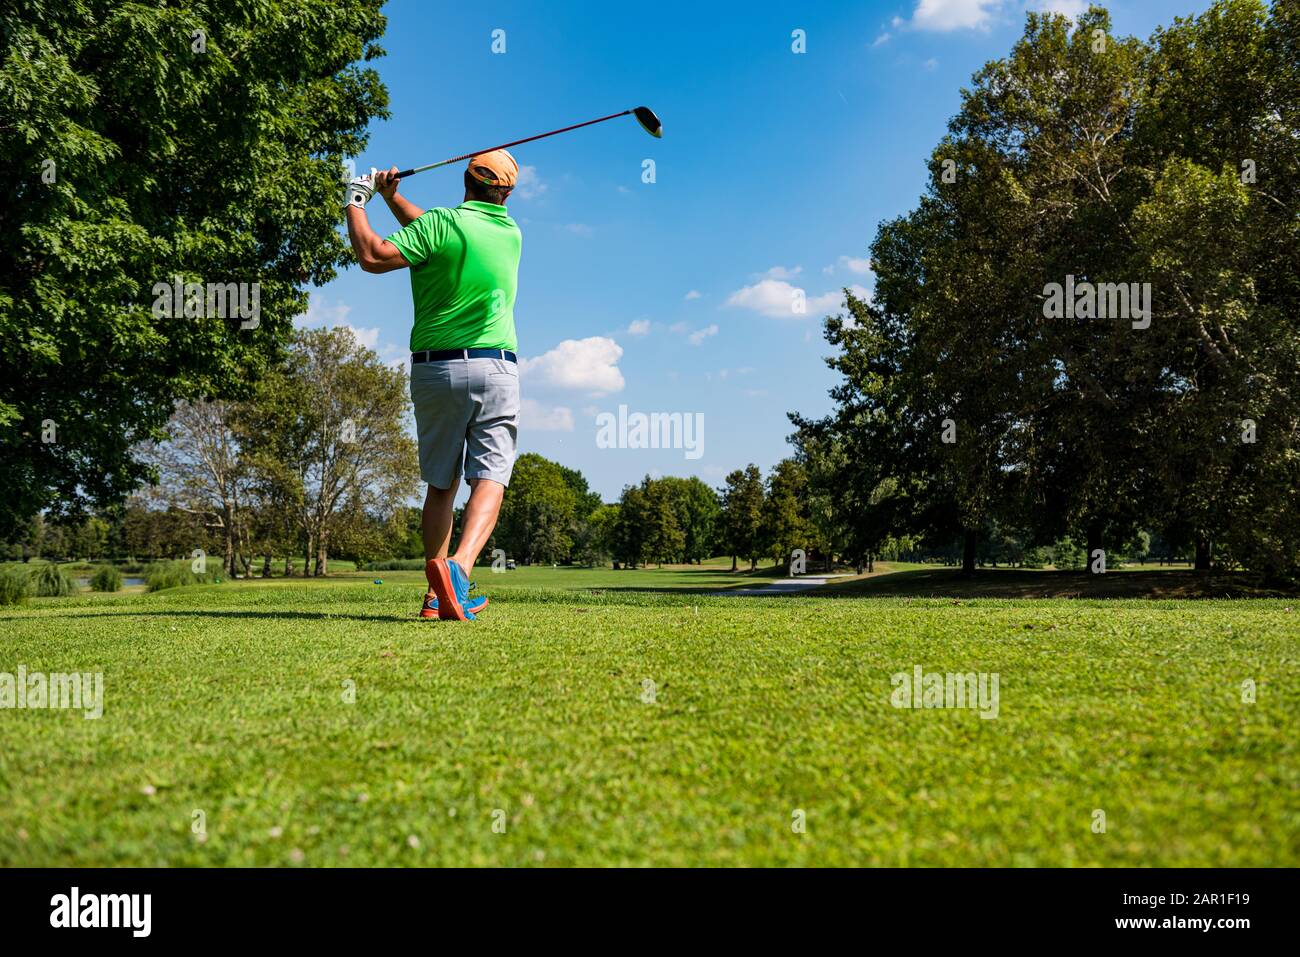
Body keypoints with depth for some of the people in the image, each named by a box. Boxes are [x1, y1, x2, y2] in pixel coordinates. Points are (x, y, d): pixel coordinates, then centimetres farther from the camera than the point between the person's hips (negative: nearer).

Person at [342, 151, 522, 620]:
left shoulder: (442, 222, -6)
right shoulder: (511, 233, 10)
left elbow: (373, 257, -13)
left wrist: (355, 202, 1)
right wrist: (392, 197, 23)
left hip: (434, 369, 0)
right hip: (495, 368, 1)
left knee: (441, 483, 10)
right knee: (490, 476, -7)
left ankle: (435, 595, 8)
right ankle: (459, 565, -32)